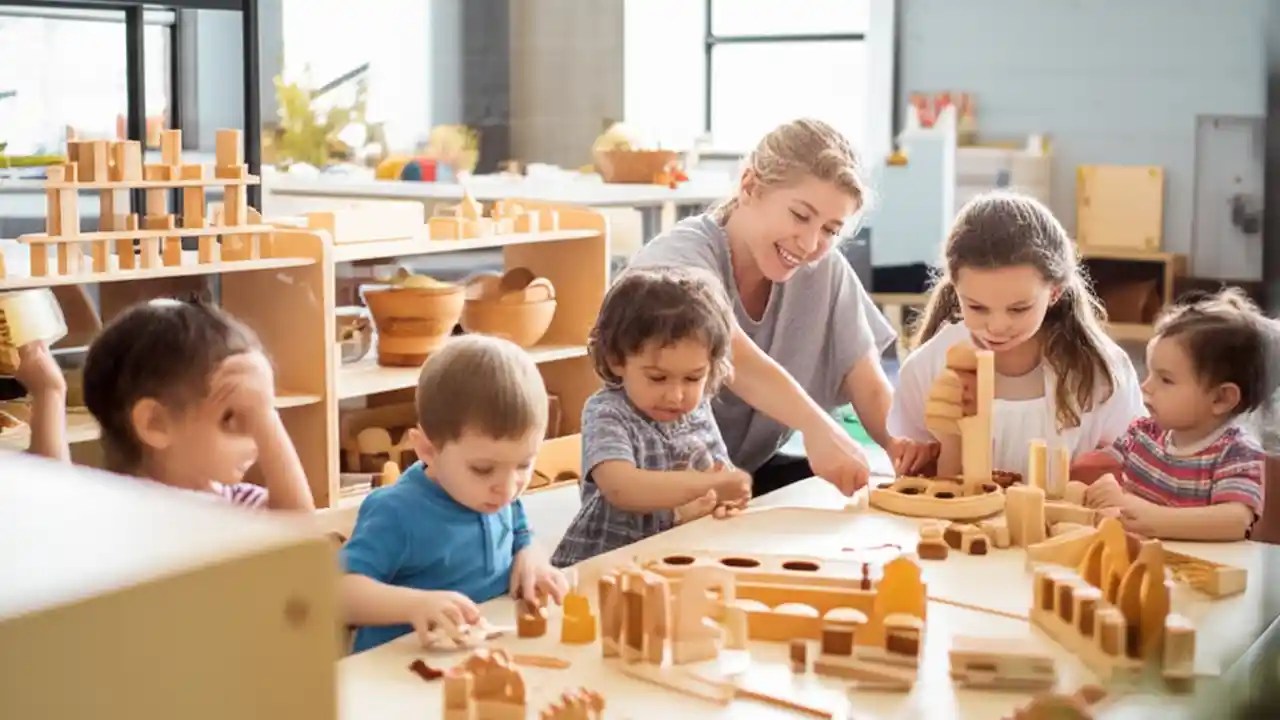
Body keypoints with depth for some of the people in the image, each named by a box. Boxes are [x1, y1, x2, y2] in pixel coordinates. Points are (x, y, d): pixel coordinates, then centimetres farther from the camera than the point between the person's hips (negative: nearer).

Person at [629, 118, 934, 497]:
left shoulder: (825, 272, -4)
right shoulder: (680, 256, -21)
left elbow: (870, 387, -4)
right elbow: (728, 355, -41)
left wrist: (901, 440, -27)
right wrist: (817, 425, -57)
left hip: (753, 472, 6)